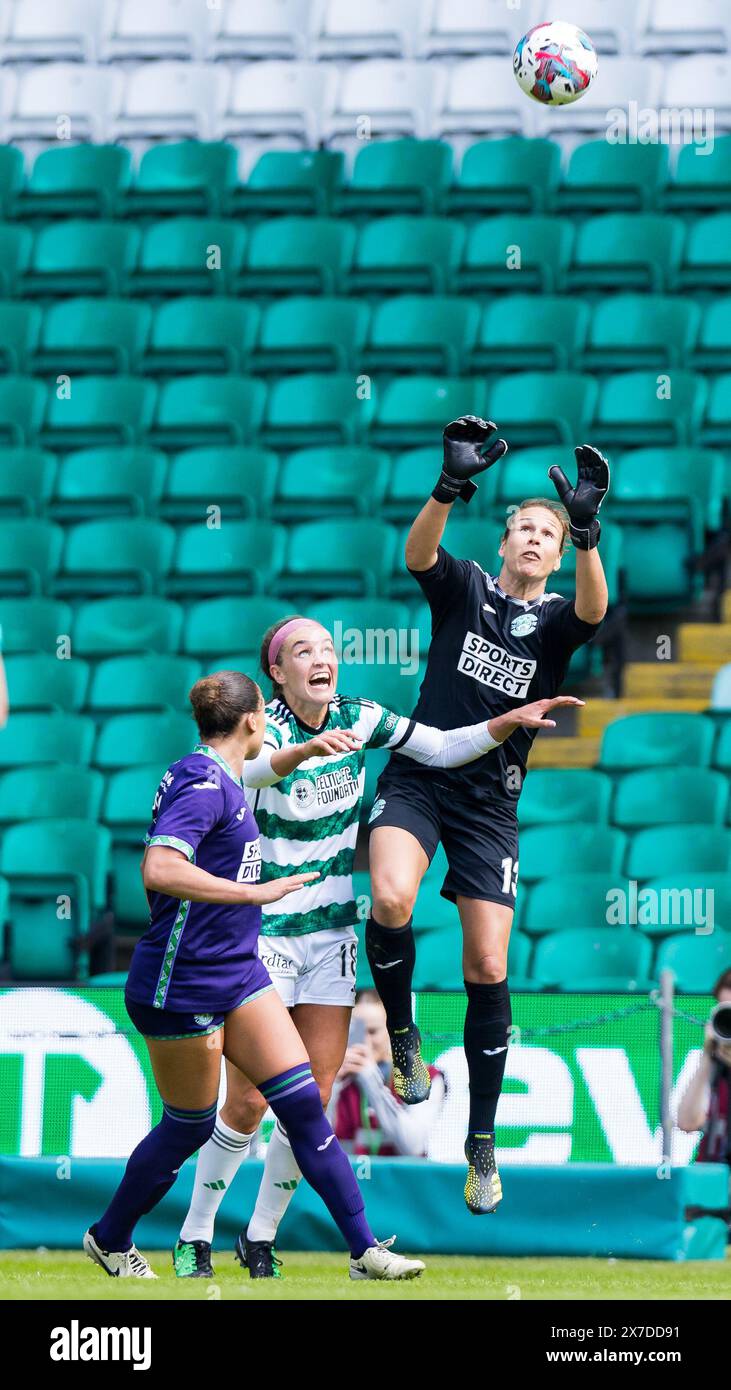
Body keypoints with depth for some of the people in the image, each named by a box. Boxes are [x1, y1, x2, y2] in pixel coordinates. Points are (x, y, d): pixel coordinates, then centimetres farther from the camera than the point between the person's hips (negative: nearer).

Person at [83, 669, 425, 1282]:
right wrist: (255, 892, -32)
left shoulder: (222, 779, 11)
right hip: (184, 984, -9)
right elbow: (159, 870, -33)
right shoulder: (203, 783, -20)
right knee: (189, 1126, 5)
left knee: (303, 1103, 0)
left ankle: (364, 1249, -2)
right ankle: (109, 1239, 27)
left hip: (238, 972, 9)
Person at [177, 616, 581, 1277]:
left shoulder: (357, 718, -1)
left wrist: (511, 720, -9)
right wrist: (306, 750, -60)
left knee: (313, 1098, 1)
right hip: (264, 931, -5)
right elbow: (248, 768, -40)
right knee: (249, 1100, -6)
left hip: (331, 932, 5)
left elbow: (444, 748, 6)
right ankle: (195, 1234, 11)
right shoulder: (265, 726, -17)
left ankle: (260, 1238, 15)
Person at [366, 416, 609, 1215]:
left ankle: (482, 1141, 8)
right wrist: (454, 485, -36)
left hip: (489, 802, 1)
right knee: (391, 900, -31)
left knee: (487, 969, -3)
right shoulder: (465, 588, 4)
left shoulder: (555, 620, 4)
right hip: (417, 779, -1)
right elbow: (418, 552, -18)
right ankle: (400, 1037, -5)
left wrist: (586, 528, -37)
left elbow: (594, 608, -20)